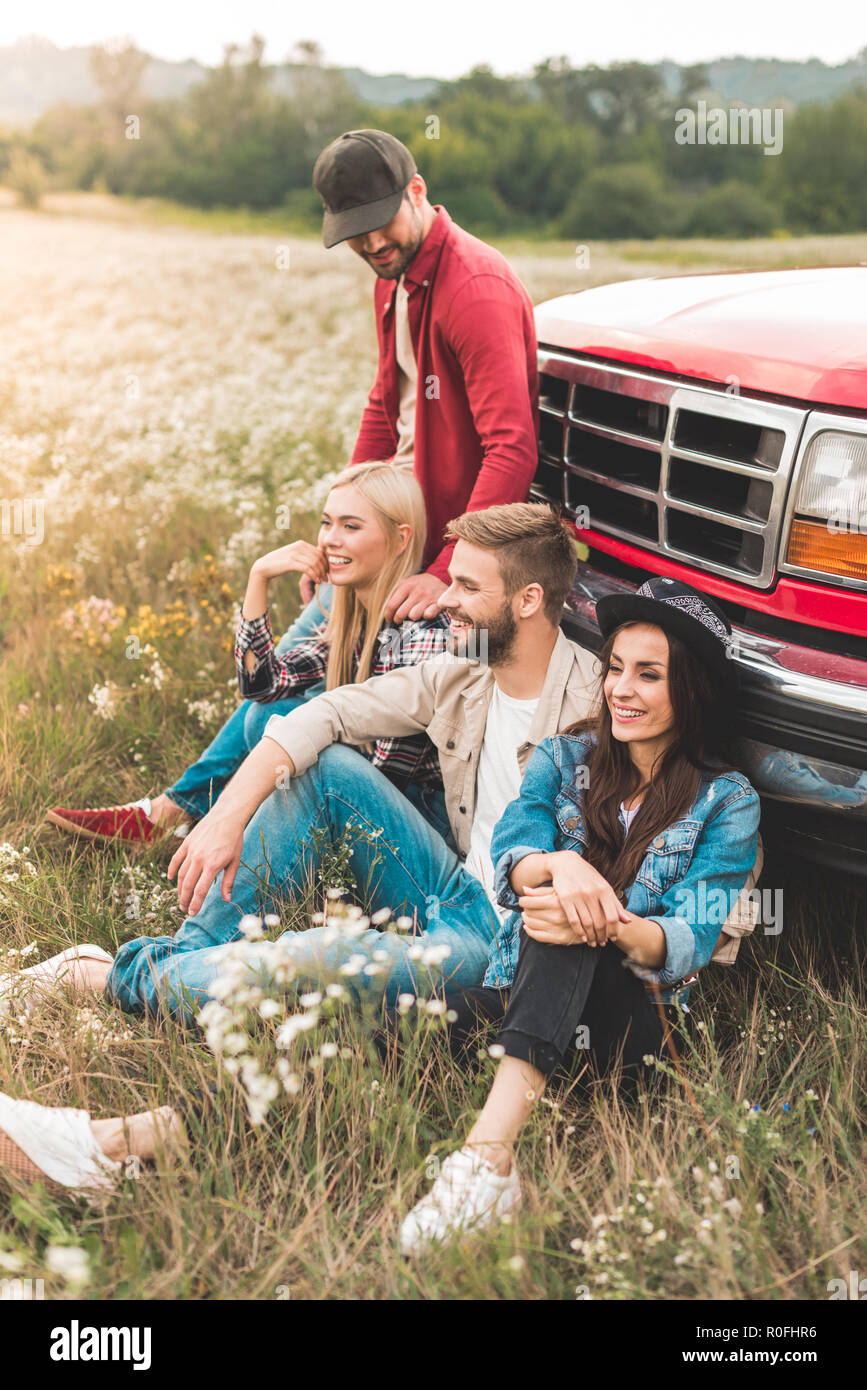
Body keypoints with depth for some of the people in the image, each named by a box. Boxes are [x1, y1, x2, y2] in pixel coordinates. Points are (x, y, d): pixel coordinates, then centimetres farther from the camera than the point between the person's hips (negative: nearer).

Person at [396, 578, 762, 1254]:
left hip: (634, 1016, -2)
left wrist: (607, 926, -32)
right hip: (520, 990, 2)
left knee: (561, 929, -38)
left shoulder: (727, 800, 3)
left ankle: (490, 1149, -48)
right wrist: (557, 866, -33)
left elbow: (691, 943, -9)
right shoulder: (564, 758, 11)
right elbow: (510, 855, -7)